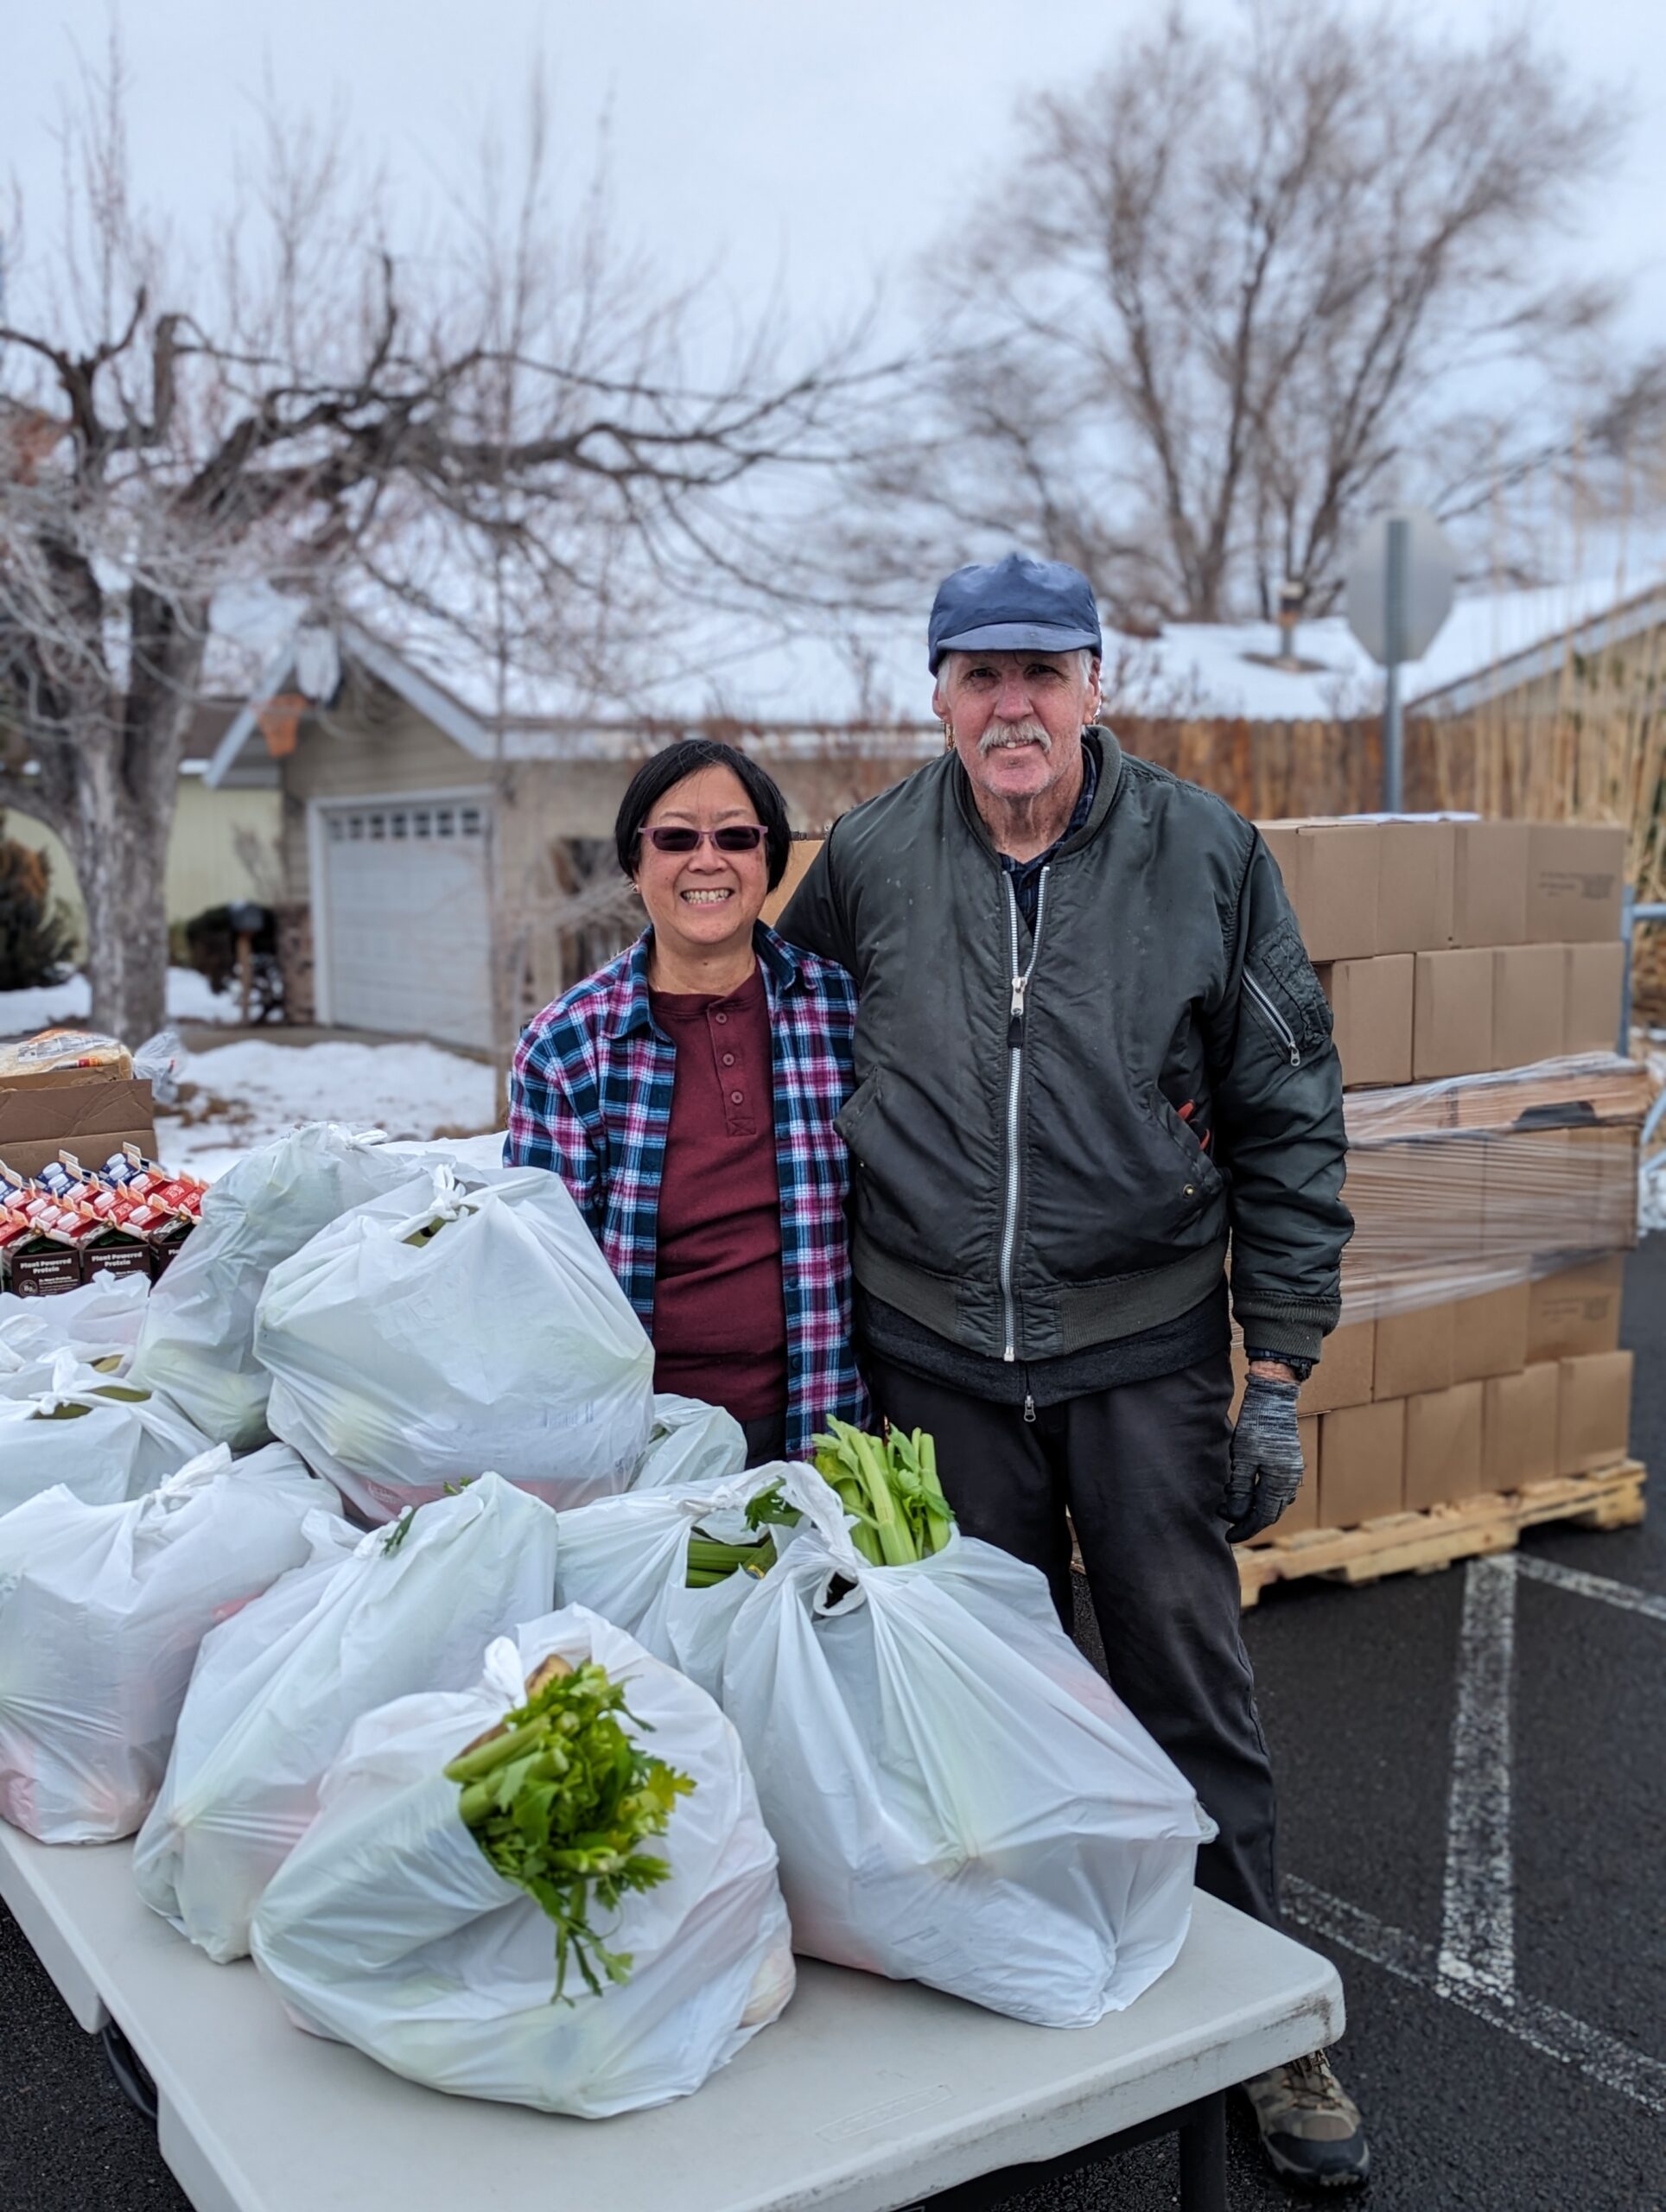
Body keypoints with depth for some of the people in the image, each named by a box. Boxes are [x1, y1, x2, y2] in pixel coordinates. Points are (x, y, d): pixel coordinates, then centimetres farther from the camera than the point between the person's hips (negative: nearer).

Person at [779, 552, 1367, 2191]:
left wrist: (1280, 1375, -3)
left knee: (1191, 1684, 7)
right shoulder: (867, 862, -1)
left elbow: (1286, 1121, -1)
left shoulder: (1205, 856, -4)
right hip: (940, 1356, 2)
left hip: (1145, 1353, -1)